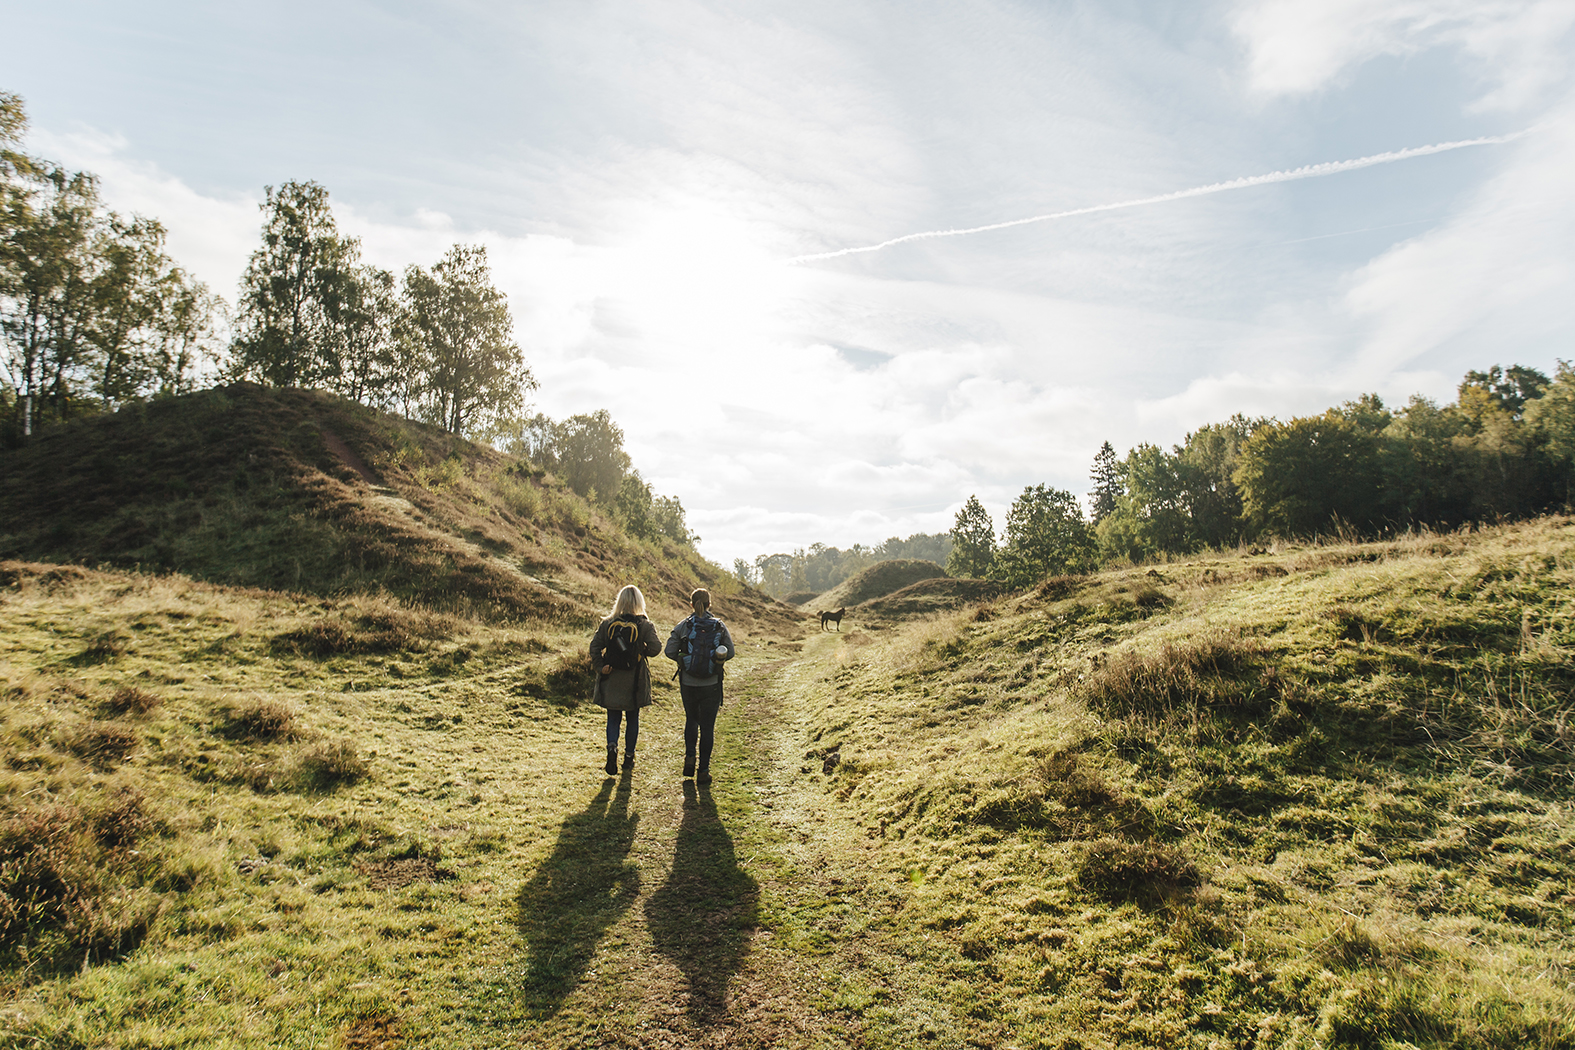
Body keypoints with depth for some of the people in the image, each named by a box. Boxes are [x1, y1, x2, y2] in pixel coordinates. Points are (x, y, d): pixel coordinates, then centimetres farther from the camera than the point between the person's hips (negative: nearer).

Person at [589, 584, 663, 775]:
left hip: (611, 681, 1)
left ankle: (612, 747, -15)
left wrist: (600, 667, -3)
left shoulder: (607, 624, -3)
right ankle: (629, 758, 21)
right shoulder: (645, 625, -8)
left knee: (613, 717, 11)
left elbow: (595, 647, -5)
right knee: (633, 718, 14)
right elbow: (655, 648, -14)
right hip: (635, 681, -1)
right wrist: (642, 650, 4)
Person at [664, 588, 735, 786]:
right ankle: (703, 771, 10)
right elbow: (730, 653, -1)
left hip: (688, 683, 1)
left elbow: (669, 652, -5)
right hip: (711, 685, -1)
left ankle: (690, 757, 9)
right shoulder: (720, 626, -3)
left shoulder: (683, 626, -4)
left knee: (691, 719, 24)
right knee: (707, 727, 8)